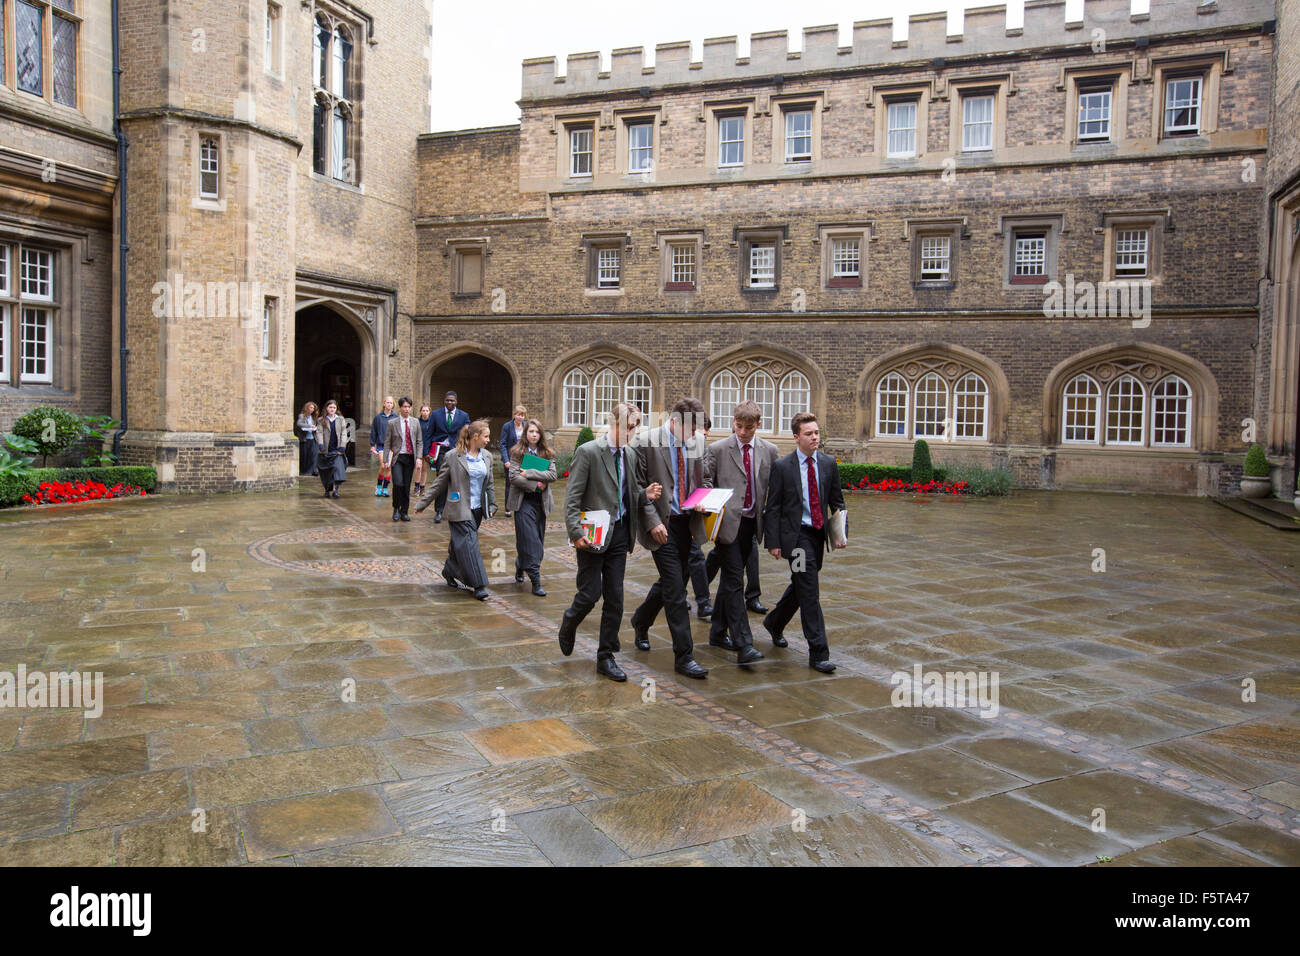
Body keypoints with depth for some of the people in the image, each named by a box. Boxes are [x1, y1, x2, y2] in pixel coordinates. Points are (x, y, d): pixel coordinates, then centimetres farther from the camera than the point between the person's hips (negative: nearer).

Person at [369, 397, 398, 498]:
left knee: (389, 468, 1)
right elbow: (373, 432, 6)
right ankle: (378, 487, 7)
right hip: (381, 445, -1)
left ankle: (385, 489, 11)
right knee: (383, 466, -11)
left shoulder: (396, 417, 3)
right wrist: (372, 445, 3)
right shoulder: (378, 417, 2)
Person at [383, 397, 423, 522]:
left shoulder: (415, 422, 8)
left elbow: (419, 442, 8)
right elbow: (387, 443, 2)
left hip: (410, 458, 3)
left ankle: (404, 512, 17)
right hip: (397, 457, -2)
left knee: (407, 486, 4)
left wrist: (419, 458, -3)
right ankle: (396, 509, 5)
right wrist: (386, 460, -5)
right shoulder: (392, 423, 1)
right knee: (398, 483, -16)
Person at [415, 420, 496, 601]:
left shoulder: (487, 456, 8)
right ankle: (478, 585, -8)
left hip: (478, 509, 5)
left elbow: (490, 484, 17)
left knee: (459, 544, 12)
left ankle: (449, 572, 33)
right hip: (460, 509, -5)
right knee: (469, 544, -10)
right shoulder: (453, 456, -8)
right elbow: (439, 482, -1)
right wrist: (423, 503, 2)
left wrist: (492, 505, 14)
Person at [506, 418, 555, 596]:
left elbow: (552, 475, -7)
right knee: (530, 539, -10)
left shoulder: (547, 454, 7)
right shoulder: (517, 453, -1)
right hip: (523, 501, -4)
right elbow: (513, 477, -11)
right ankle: (535, 581, -10)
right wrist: (536, 485, -14)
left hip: (541, 501, 4)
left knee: (538, 539, 9)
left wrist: (529, 473, -16)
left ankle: (520, 567, 35)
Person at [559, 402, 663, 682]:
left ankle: (606, 657, 16)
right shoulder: (588, 452, -10)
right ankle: (569, 623, 31)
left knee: (615, 598, 6)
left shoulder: (630, 454, 9)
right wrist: (576, 532, -20)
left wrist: (645, 495, -2)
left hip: (619, 533, 6)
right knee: (590, 594, -3)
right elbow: (572, 497, -12)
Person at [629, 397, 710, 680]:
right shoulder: (647, 443, -10)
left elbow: (702, 482, 17)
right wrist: (653, 522, -16)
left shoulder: (696, 445, 7)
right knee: (675, 590, -7)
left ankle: (640, 622, 45)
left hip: (686, 524, 6)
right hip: (662, 526, -6)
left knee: (670, 582, 18)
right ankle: (684, 656, -1)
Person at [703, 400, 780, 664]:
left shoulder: (770, 451, 6)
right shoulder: (717, 449, -3)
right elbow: (705, 481, 4)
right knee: (733, 581, -8)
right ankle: (743, 644, -10)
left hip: (751, 523, 4)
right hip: (727, 522, -4)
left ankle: (718, 632, 28)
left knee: (731, 579, 15)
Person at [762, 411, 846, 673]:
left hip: (818, 534, 5)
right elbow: (772, 507, -4)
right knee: (809, 592, -9)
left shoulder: (829, 464, 6)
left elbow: (837, 501, 12)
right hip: (795, 535, -5)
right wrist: (773, 542, -9)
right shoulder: (782, 466, -7)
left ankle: (774, 622, 44)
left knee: (801, 586, 18)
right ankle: (818, 653, -5)